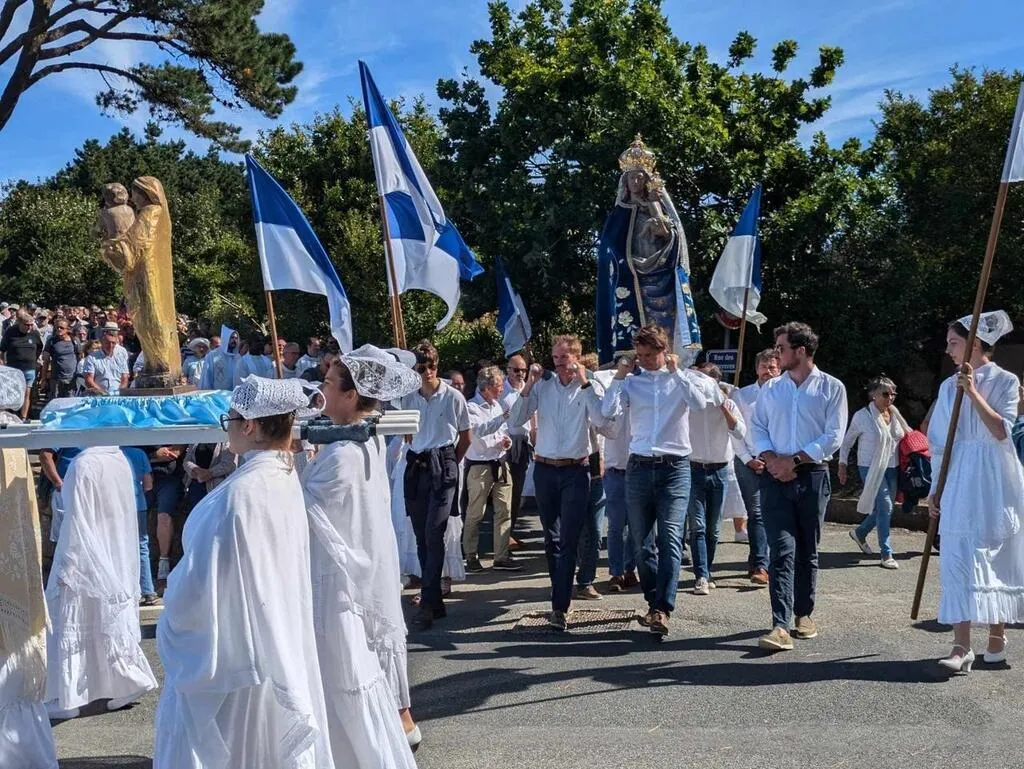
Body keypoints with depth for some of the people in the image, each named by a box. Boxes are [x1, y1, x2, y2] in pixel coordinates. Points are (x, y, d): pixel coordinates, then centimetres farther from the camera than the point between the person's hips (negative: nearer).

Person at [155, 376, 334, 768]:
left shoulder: (238, 493, -26)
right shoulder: (287, 479, -1)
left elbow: (202, 578, -20)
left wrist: (172, 614, -1)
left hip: (228, 648, -8)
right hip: (280, 643, 8)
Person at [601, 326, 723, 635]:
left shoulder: (683, 377, 5)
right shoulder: (632, 380, 8)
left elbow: (699, 402, -14)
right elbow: (609, 411, -5)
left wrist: (676, 372, -9)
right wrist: (620, 374, -4)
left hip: (674, 468, -3)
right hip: (639, 467, 3)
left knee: (670, 538, -14)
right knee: (642, 542, 8)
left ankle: (663, 609, -18)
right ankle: (654, 603, 22)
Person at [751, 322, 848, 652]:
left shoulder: (831, 388, 1)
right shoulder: (770, 388, 12)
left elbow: (833, 436, -6)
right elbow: (757, 428, 10)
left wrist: (794, 460, -12)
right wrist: (771, 458, -8)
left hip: (812, 476, -1)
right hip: (775, 477, 1)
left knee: (807, 550, 9)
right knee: (782, 549, -8)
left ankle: (804, 614, 25)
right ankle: (780, 626, -15)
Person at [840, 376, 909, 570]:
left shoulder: (895, 414, 6)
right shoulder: (862, 416, -8)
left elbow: (909, 435, 21)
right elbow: (847, 441, 1)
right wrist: (843, 464, -2)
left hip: (891, 468, 6)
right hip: (870, 468, -6)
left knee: (885, 508, 12)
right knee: (885, 506, -13)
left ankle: (859, 533, 38)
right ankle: (886, 554, -5)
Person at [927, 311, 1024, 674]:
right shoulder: (948, 386, 9)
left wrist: (973, 392, -19)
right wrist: (935, 490, 9)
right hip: (959, 484, 3)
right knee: (958, 560, -4)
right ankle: (962, 647, -4)